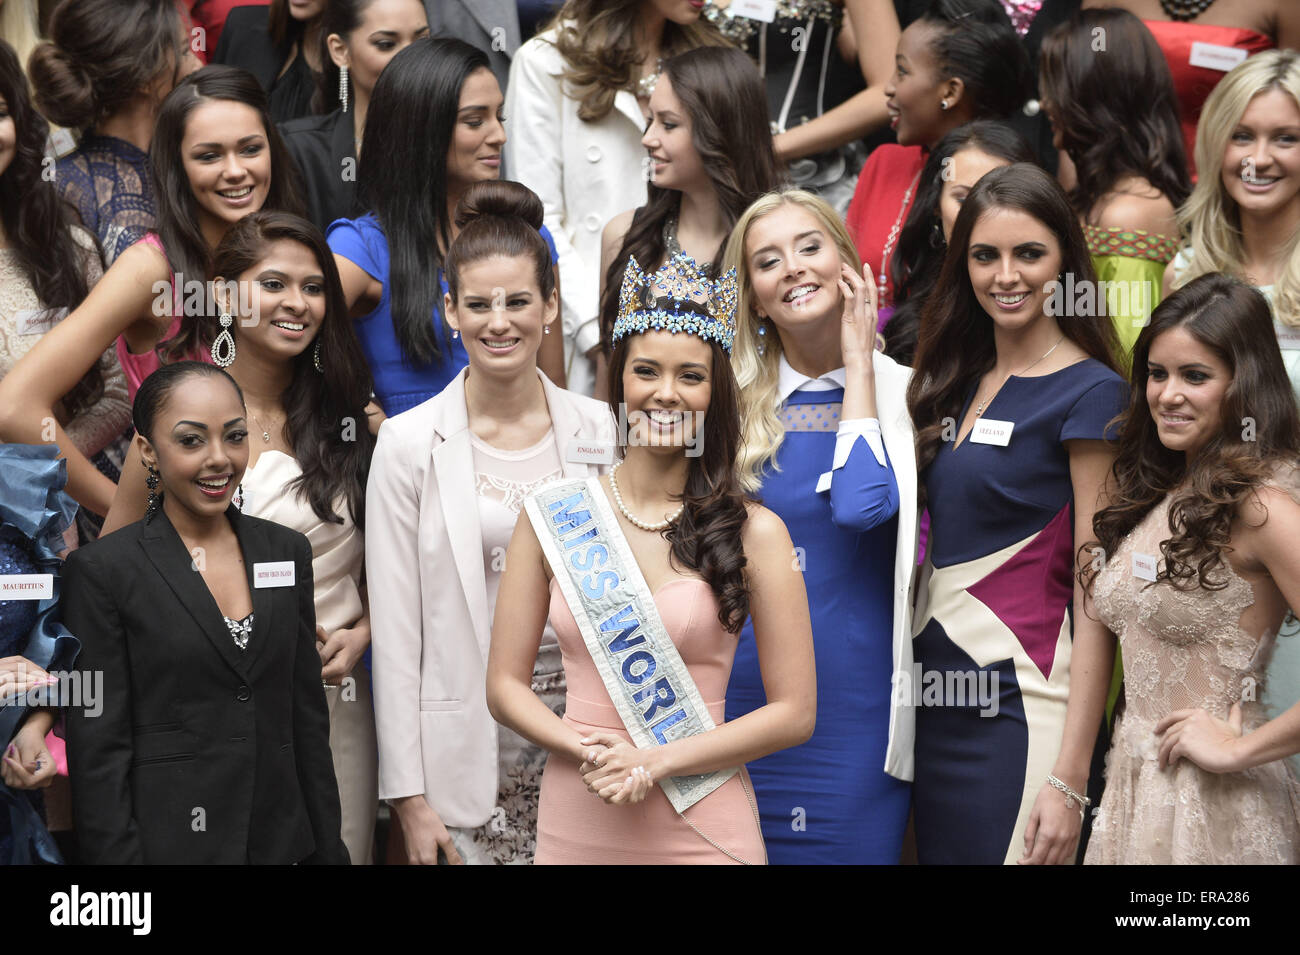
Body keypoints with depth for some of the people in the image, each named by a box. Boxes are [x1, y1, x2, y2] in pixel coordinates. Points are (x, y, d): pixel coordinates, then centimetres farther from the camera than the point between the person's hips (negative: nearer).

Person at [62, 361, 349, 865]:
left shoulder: (286, 551, 6)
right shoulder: (101, 570, -8)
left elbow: (308, 716, 9)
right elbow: (98, 749, -10)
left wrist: (328, 850, 6)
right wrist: (117, 856, -15)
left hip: (281, 839, 5)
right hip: (167, 843, -5)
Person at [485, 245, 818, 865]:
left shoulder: (754, 533, -3)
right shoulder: (551, 518, 2)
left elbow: (794, 712, -3)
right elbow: (505, 685, 4)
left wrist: (656, 762, -11)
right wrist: (589, 752, -13)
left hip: (702, 829, -1)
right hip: (574, 827, 2)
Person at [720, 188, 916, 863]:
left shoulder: (898, 392, 1)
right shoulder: (730, 397, 5)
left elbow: (861, 505, -18)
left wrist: (858, 361, -8)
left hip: (854, 706, -2)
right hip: (739, 699, 2)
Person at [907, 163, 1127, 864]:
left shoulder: (1088, 393, -9)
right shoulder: (955, 382, 12)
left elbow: (1096, 597, -13)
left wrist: (1069, 778, -18)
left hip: (1020, 708, -7)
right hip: (936, 701, 7)